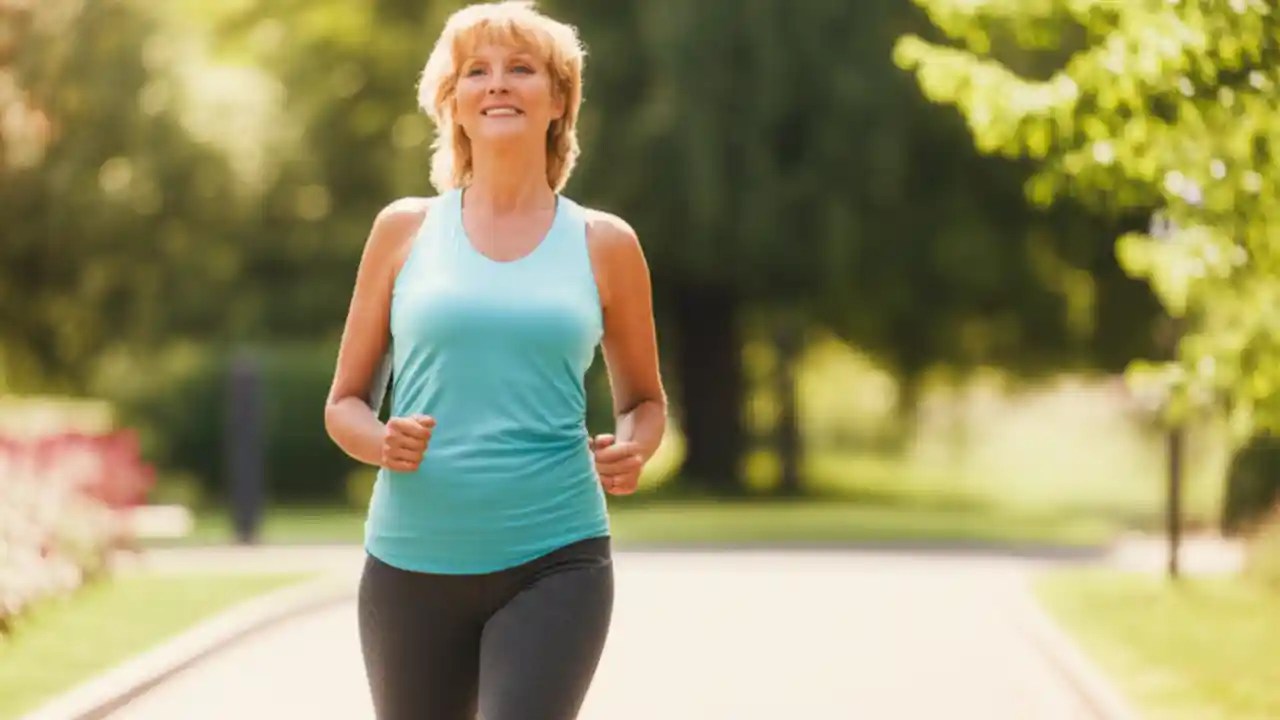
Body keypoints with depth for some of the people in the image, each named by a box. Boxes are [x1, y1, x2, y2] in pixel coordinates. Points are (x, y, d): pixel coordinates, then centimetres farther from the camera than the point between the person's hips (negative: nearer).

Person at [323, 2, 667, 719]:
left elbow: (644, 400, 19)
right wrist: (382, 442, -11)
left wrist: (631, 451, -4)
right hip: (412, 561, 2)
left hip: (553, 562, -1)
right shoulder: (405, 229, 7)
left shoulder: (604, 244, 7)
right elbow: (345, 405, 12)